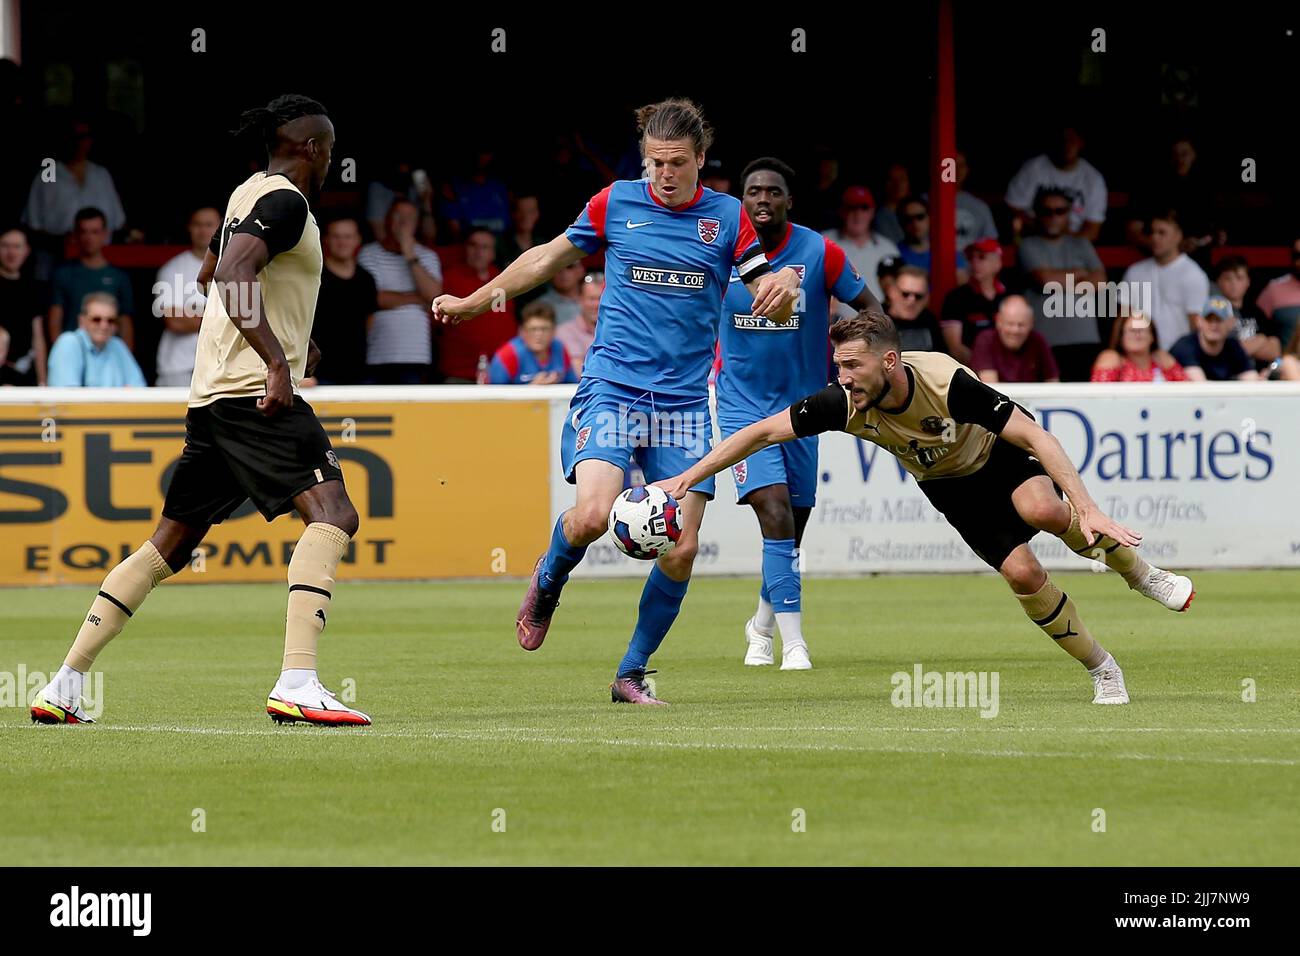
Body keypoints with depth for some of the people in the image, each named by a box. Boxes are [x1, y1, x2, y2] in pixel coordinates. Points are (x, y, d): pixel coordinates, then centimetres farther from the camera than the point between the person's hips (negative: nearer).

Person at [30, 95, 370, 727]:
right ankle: (296, 684, -34)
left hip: (210, 394, 10)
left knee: (169, 544, 15)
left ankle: (65, 684, 14)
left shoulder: (248, 194, 22)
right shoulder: (285, 201, -8)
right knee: (332, 514, -19)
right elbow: (232, 274, -23)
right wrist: (277, 360, -29)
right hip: (257, 393, -10)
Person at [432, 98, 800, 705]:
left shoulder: (728, 217, 4)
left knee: (682, 550, -6)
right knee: (592, 514, -25)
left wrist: (784, 283, -19)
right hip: (612, 387, -2)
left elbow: (774, 309, 5)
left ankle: (631, 674, 14)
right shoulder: (615, 204, 3)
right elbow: (549, 258, 17)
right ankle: (547, 583, 9)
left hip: (684, 403, 2)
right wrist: (472, 302, 20)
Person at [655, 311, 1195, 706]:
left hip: (999, 456, -3)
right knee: (1022, 572, -16)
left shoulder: (947, 383, -38)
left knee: (1043, 511, -36)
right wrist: (685, 479, -23)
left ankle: (1139, 573, -8)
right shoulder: (845, 404, -28)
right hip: (948, 487, 3)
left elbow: (1036, 436, -35)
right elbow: (762, 432, -18)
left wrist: (1088, 510, -41)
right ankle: (1103, 671, 3)